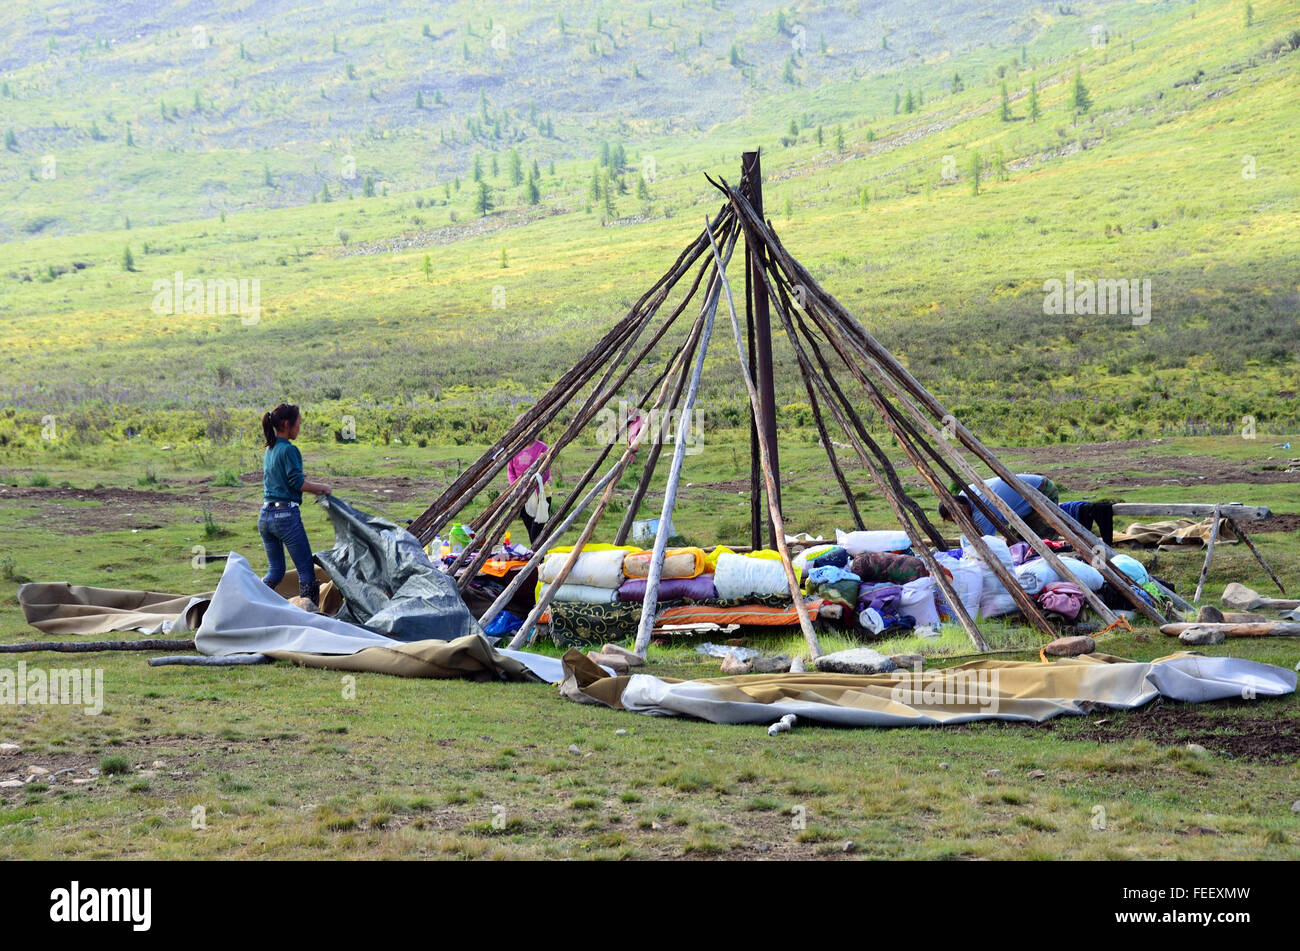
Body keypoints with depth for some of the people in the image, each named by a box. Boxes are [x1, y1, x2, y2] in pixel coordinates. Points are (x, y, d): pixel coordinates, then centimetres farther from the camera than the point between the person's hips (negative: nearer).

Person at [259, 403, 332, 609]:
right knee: (306, 569, 1)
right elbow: (298, 483, -15)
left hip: (265, 515, 8)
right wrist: (322, 488, -1)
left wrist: (315, 487, 13)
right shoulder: (289, 449, -12)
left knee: (275, 570, 17)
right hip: (286, 515, -8)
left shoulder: (270, 449, 14)